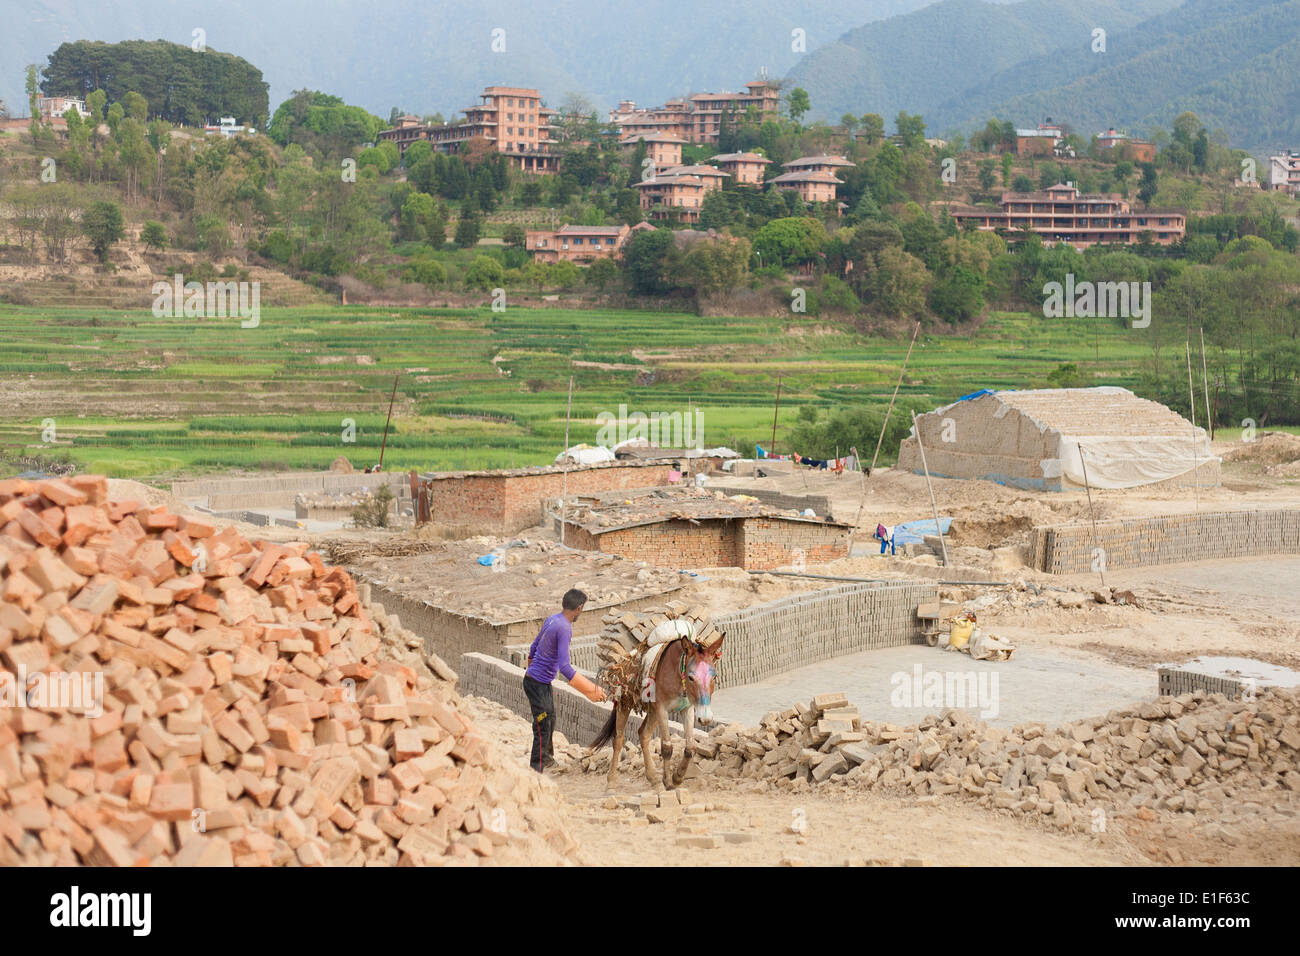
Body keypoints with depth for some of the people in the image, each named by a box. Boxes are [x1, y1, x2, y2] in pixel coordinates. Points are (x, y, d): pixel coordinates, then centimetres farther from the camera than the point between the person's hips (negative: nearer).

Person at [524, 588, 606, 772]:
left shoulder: (551, 620, 5)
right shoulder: (564, 629, -24)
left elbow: (534, 647, 19)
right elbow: (564, 667, -29)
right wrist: (590, 691, -26)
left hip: (540, 681, 10)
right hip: (538, 684, -10)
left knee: (550, 721, 26)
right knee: (543, 729, -6)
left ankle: (546, 758, 44)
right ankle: (536, 772, -3)